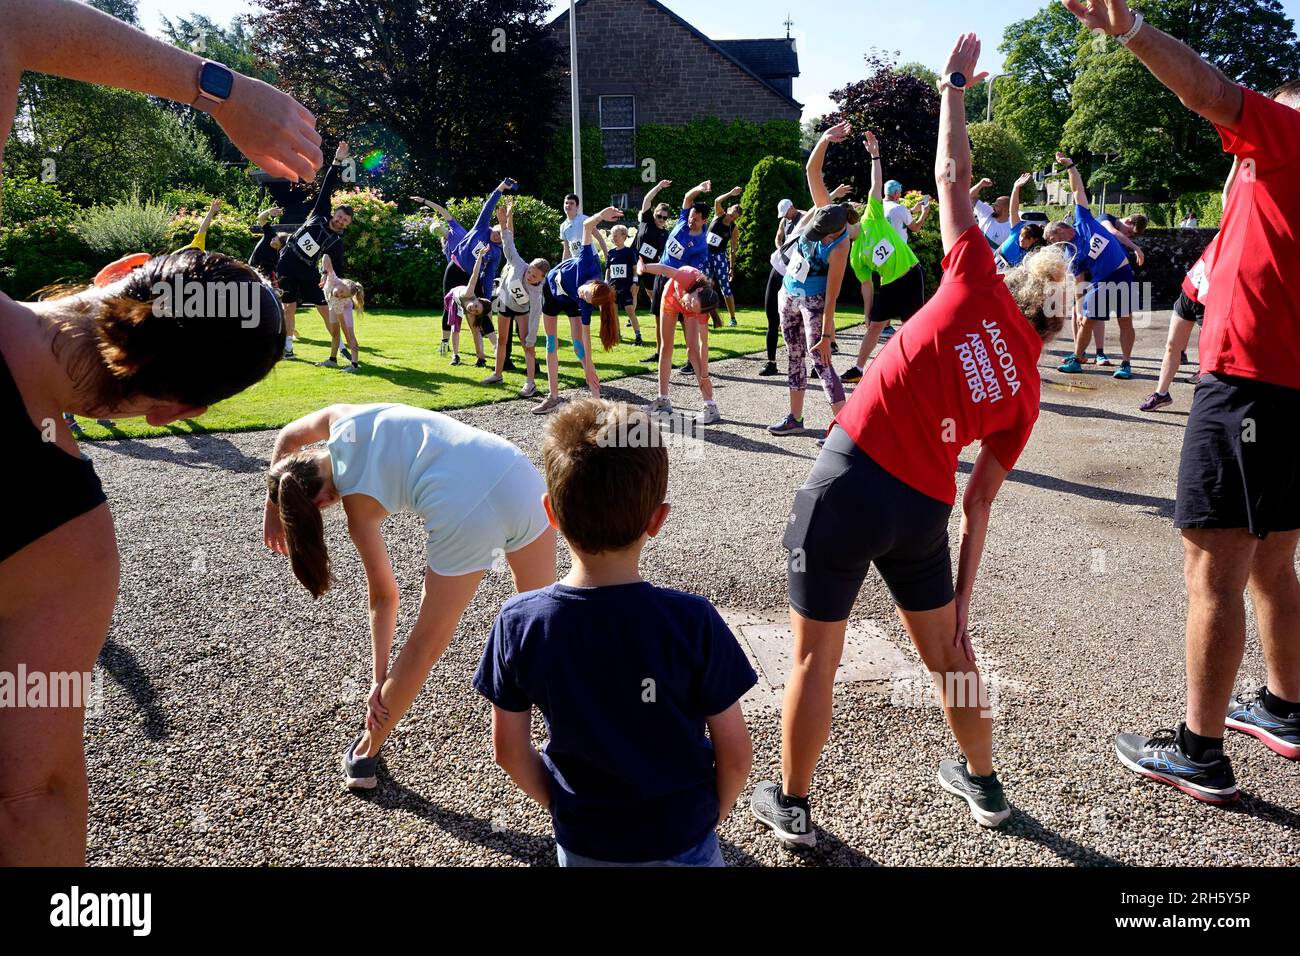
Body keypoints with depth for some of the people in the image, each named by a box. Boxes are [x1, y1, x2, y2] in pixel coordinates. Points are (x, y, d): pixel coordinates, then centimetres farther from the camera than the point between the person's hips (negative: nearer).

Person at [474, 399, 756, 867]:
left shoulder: (519, 623, -15)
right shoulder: (692, 622, -21)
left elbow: (508, 751, -3)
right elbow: (736, 752, -10)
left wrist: (562, 807, 13)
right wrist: (715, 812, 9)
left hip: (581, 841, 2)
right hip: (681, 838, -2)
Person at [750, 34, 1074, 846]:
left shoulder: (978, 286, 1)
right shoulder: (1026, 393, 10)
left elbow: (951, 175, 10)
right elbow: (979, 504, 11)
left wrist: (954, 87, 24)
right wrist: (964, 599, 16)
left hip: (852, 478, -4)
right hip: (924, 508, 4)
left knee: (816, 657, 9)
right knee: (947, 649, 25)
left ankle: (792, 806, 24)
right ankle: (983, 783, 45)